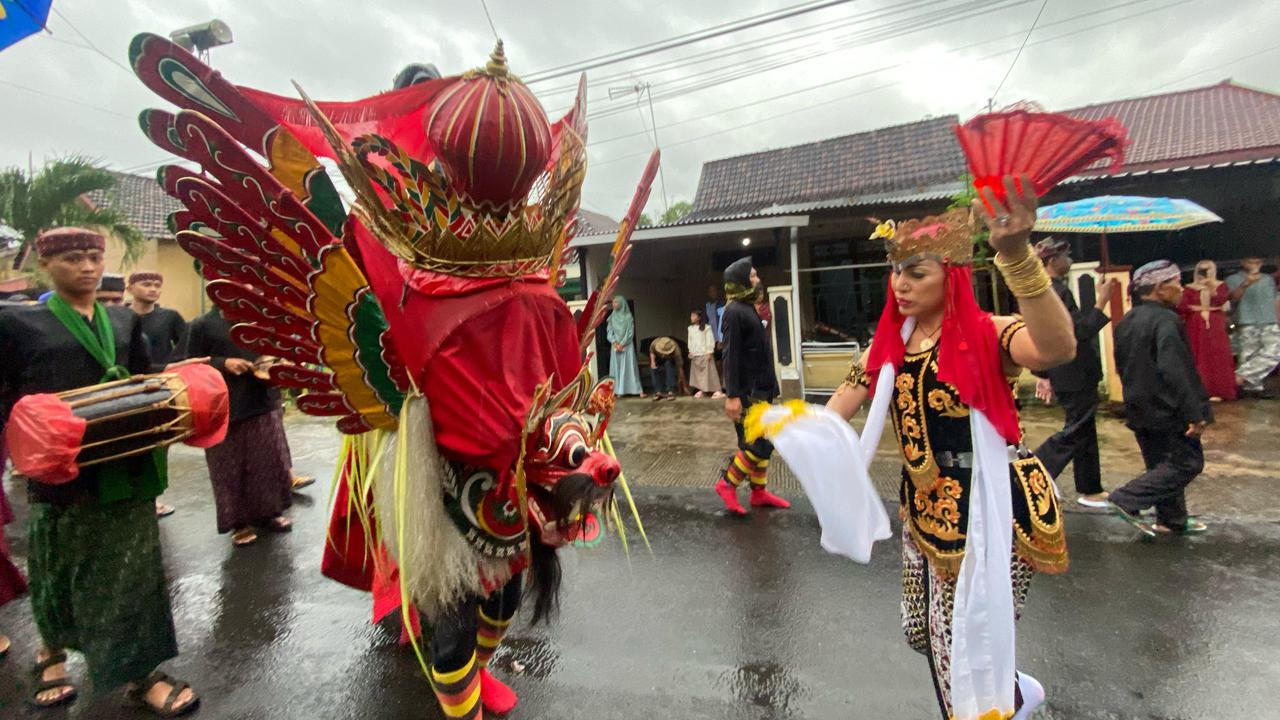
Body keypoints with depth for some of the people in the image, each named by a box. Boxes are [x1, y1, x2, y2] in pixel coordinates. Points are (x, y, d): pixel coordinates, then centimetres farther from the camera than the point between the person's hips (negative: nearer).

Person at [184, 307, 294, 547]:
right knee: (231, 467, 4)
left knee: (270, 460, 9)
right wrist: (223, 363, -18)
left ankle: (267, 512, 24)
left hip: (264, 403, 4)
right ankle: (239, 522, 17)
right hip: (224, 408, -4)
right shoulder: (202, 325, -1)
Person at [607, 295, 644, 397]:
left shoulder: (628, 316, 0)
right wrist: (615, 343, -10)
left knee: (630, 367, -7)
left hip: (627, 346, -3)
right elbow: (609, 332, 5)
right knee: (617, 368, -1)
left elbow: (630, 333, -5)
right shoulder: (612, 317, 9)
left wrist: (622, 344, -12)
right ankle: (620, 391, 1)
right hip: (615, 346, 3)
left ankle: (638, 390, -8)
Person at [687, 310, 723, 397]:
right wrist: (690, 351, 12)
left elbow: (710, 340, -10)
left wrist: (710, 352, -13)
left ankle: (716, 391, -5)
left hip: (705, 353, -6)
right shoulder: (690, 328, 10)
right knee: (697, 372, 7)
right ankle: (701, 390, 15)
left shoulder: (706, 327, -8)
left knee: (709, 372, -7)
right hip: (695, 354, 7)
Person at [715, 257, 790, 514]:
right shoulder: (734, 311, -14)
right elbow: (730, 356, -20)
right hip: (747, 392, -10)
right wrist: (732, 395, -24)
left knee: (764, 443, 13)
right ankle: (727, 484, 6)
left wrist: (769, 386, 18)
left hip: (760, 390, 10)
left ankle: (759, 491, 24)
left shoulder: (748, 308, 16)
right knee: (758, 445, -8)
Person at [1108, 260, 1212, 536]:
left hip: (1140, 410, 9)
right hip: (1167, 410, -9)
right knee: (1188, 462, 2)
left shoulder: (1126, 322, 10)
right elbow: (1176, 371, -24)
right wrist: (1195, 413, -21)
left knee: (1163, 465, 17)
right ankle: (1127, 499, -6)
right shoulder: (1165, 320, -18)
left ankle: (1172, 520, 25)